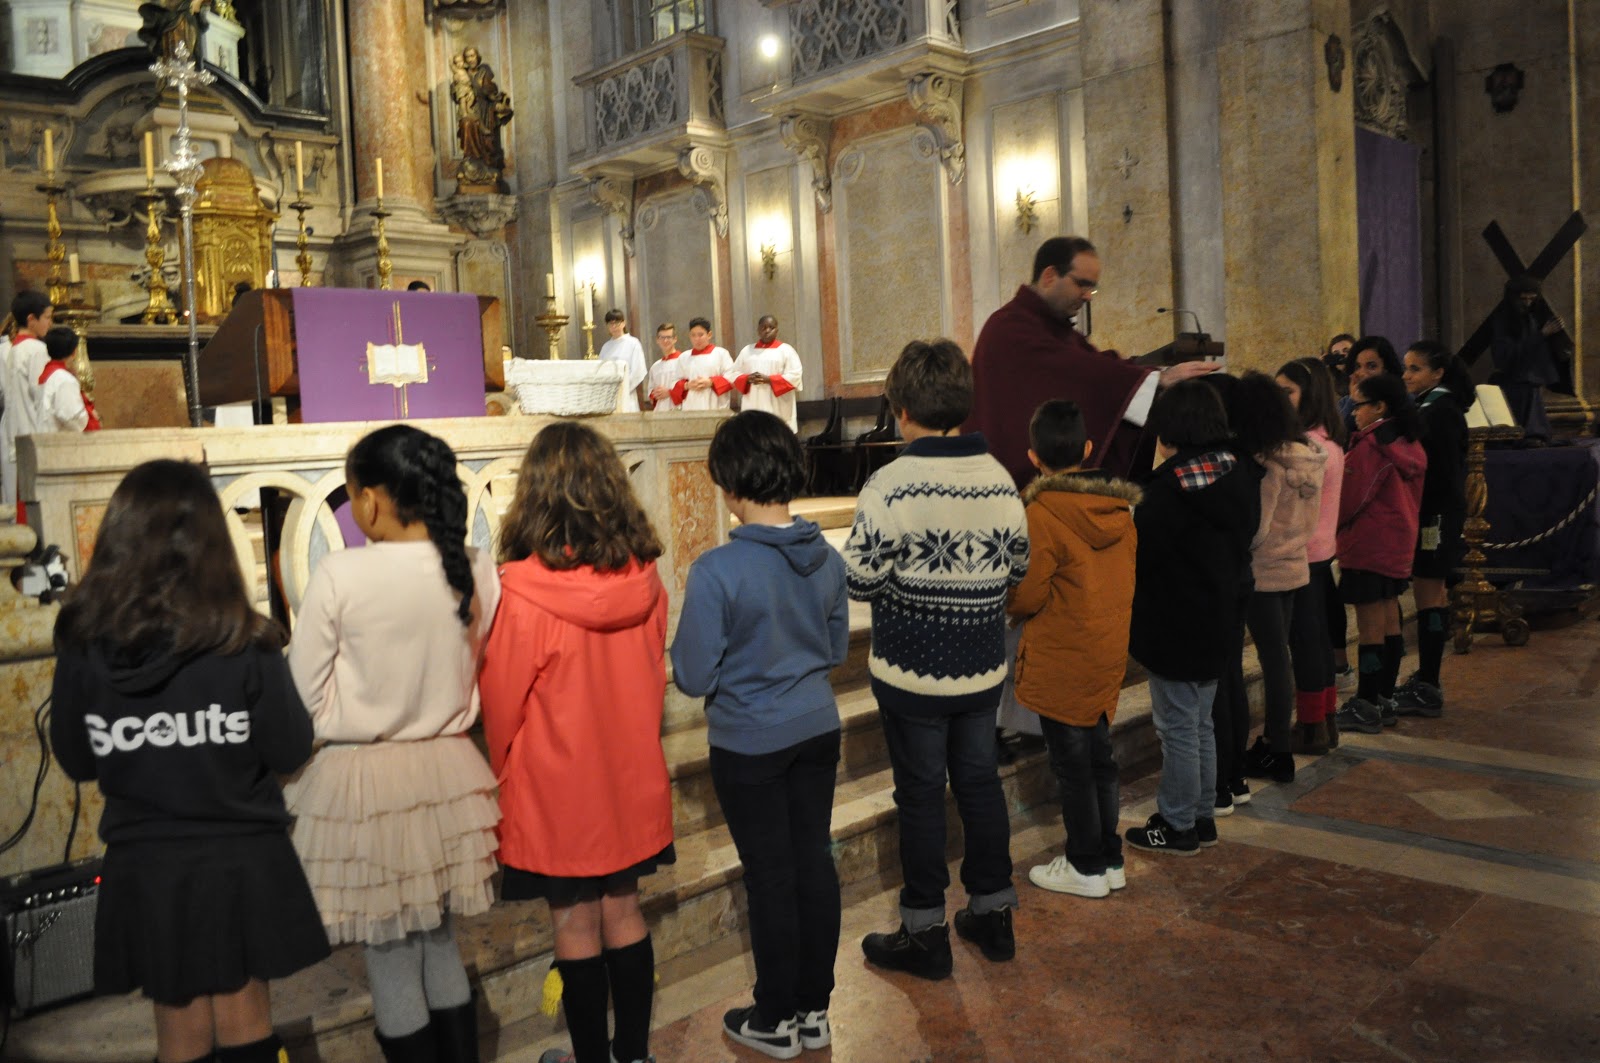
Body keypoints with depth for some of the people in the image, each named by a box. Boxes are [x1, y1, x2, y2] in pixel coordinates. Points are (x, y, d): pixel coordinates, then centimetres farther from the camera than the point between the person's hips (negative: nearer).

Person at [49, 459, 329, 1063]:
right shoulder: (244, 642, -18)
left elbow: (76, 761, 1)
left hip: (144, 873, 2)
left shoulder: (82, 643, -10)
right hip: (241, 865, -2)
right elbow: (291, 750, -10)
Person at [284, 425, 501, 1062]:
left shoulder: (340, 575, -17)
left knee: (390, 961, 12)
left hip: (362, 779, -4)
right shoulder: (475, 571, -6)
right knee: (442, 945, 21)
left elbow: (307, 691, -8)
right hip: (448, 771, 4)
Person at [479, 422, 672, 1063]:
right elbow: (654, 679, 3)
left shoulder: (520, 594, -22)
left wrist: (504, 770, 8)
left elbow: (500, 701, -11)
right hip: (630, 777, 4)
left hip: (555, 787, -4)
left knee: (575, 924, 11)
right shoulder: (644, 581, -9)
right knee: (623, 912, 18)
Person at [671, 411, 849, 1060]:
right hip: (817, 731, 5)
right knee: (815, 862, 15)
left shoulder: (716, 572, -23)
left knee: (770, 877, 8)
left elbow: (694, 678, -17)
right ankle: (815, 1010, 31)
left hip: (750, 744, -5)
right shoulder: (827, 559, -4)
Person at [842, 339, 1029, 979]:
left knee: (920, 795, 7)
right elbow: (1017, 567, 7)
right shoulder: (1000, 479, -2)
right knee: (980, 783, 18)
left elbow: (861, 580, -17)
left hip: (912, 672, -5)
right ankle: (993, 914, 32)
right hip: (983, 667, 5)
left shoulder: (890, 485, -19)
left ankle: (925, 933, 20)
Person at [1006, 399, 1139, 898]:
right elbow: (1124, 580, 9)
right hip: (1108, 655, 7)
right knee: (1099, 755, 18)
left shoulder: (1042, 515, -19)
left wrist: (1011, 600, 4)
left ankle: (1086, 867, 19)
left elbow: (1025, 598, -17)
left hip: (1060, 663, -7)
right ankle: (1110, 858, 29)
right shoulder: (1119, 508, 1)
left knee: (1072, 764, 6)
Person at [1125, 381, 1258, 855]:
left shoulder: (1173, 487, -22)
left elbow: (1138, 552, -19)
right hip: (1217, 621, 8)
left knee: (1177, 729, 3)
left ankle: (1177, 826, 14)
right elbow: (1242, 544, 13)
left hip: (1175, 628, -8)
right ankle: (1201, 817, 29)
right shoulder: (1239, 478, 4)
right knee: (1200, 725, 19)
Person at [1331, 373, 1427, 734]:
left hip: (1368, 546, -9)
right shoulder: (1408, 445, 10)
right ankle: (1385, 700, 22)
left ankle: (1366, 707, 3)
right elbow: (1406, 497, 15)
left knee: (1370, 625, -3)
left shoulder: (1371, 447, -18)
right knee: (1389, 620, 13)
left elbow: (1350, 499, -16)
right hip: (1399, 543, 9)